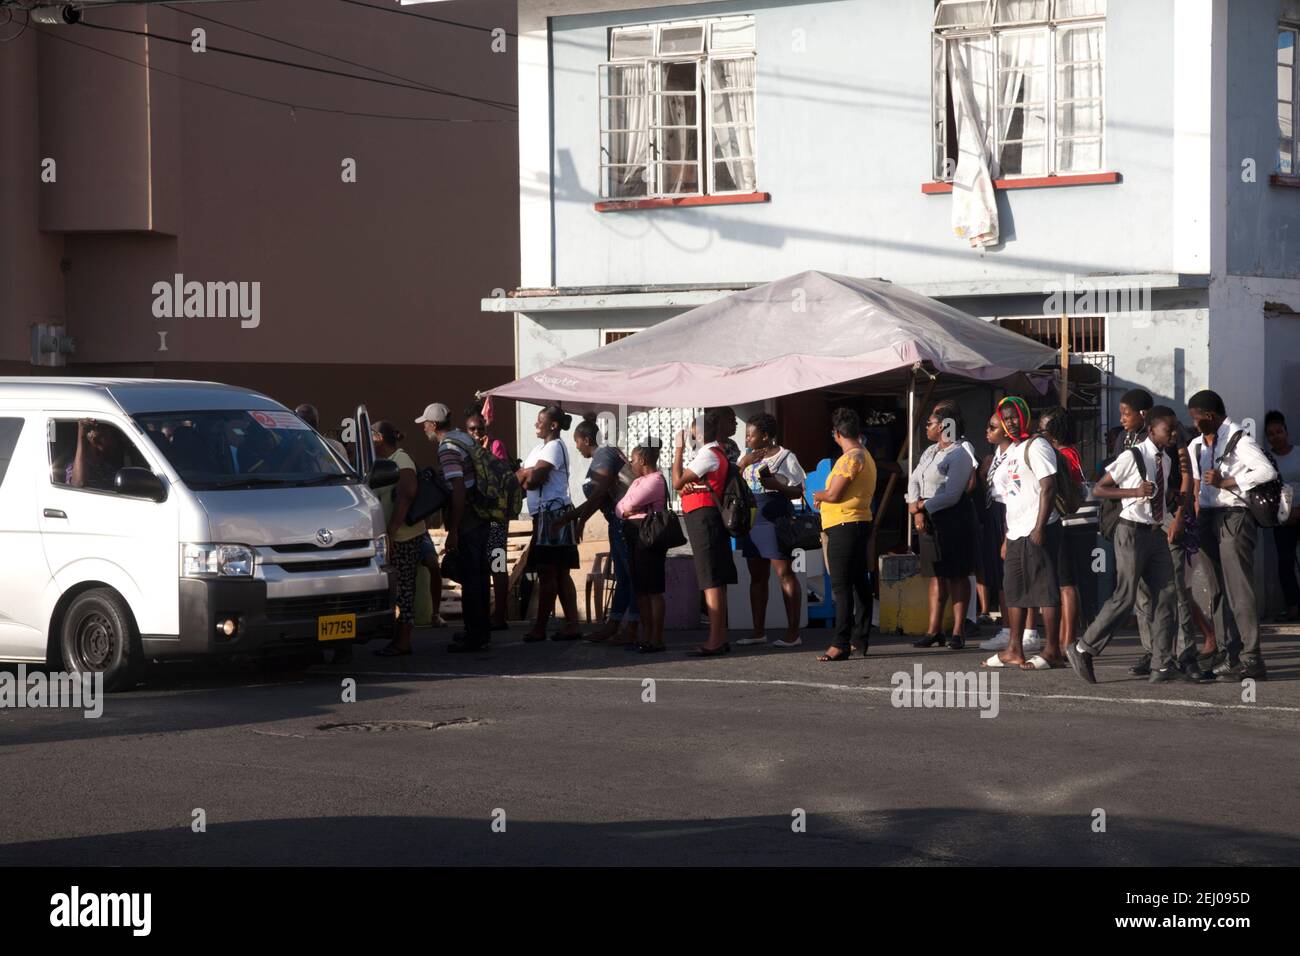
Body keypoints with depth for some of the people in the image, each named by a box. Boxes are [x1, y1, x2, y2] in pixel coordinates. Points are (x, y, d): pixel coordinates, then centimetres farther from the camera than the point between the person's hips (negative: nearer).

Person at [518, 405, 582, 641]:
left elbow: (534, 479, -18)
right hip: (545, 514, 10)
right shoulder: (541, 448, 21)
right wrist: (527, 476, -10)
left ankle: (540, 628, -3)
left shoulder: (554, 447, -10)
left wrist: (522, 476, 0)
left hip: (553, 513, -10)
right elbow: (528, 477, 11)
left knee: (547, 573, -6)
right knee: (560, 573, 8)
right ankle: (572, 625, 8)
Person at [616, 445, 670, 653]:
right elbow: (619, 507, 16)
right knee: (640, 589, 11)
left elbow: (629, 504, -17)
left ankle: (657, 639, -7)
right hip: (634, 537, 10)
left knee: (652, 590, -8)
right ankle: (646, 635, 16)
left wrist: (624, 508, 4)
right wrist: (624, 511, -5)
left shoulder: (655, 480, -10)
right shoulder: (638, 481, 21)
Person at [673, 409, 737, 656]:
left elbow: (677, 482, -15)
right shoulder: (718, 453, 19)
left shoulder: (707, 454, -13)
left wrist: (679, 449, -7)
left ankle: (714, 641, -14)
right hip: (711, 515, 10)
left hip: (702, 516, -10)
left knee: (711, 580, -11)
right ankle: (721, 638, 15)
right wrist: (689, 487, -3)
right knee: (716, 580, 11)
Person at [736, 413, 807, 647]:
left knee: (784, 573, -8)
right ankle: (758, 631, 15)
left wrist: (776, 485, -20)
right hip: (752, 520, 7)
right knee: (757, 576, 9)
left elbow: (798, 492, -4)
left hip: (775, 520, -7)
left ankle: (793, 632, -7)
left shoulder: (785, 457, -2)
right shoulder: (747, 457, 17)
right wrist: (743, 463, -5)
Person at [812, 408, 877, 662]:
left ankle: (841, 644, -15)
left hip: (844, 526, -11)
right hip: (860, 524, 11)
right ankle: (861, 639, 18)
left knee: (841, 586, -12)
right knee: (860, 584, 12)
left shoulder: (850, 458, -15)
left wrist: (818, 495, 2)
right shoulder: (865, 456, 18)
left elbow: (834, 494, -18)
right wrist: (824, 498, 10)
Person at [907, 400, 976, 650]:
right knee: (936, 576, 10)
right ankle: (934, 630, 13)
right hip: (929, 521, 8)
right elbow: (914, 479, 11)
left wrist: (923, 507, -13)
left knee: (957, 575, -2)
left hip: (953, 521, -8)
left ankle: (958, 631, 0)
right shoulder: (930, 452, 16)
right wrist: (915, 507, -6)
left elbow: (951, 494, -18)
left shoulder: (959, 455, -12)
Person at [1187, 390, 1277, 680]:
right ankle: (1228, 655, 12)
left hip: (1234, 517, -8)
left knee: (1239, 589, -13)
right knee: (1217, 590, 8)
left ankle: (1251, 658, -15)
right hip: (1208, 519, 8)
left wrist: (1226, 482, -19)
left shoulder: (1238, 438, -9)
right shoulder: (1198, 445, 16)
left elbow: (1267, 471, -21)